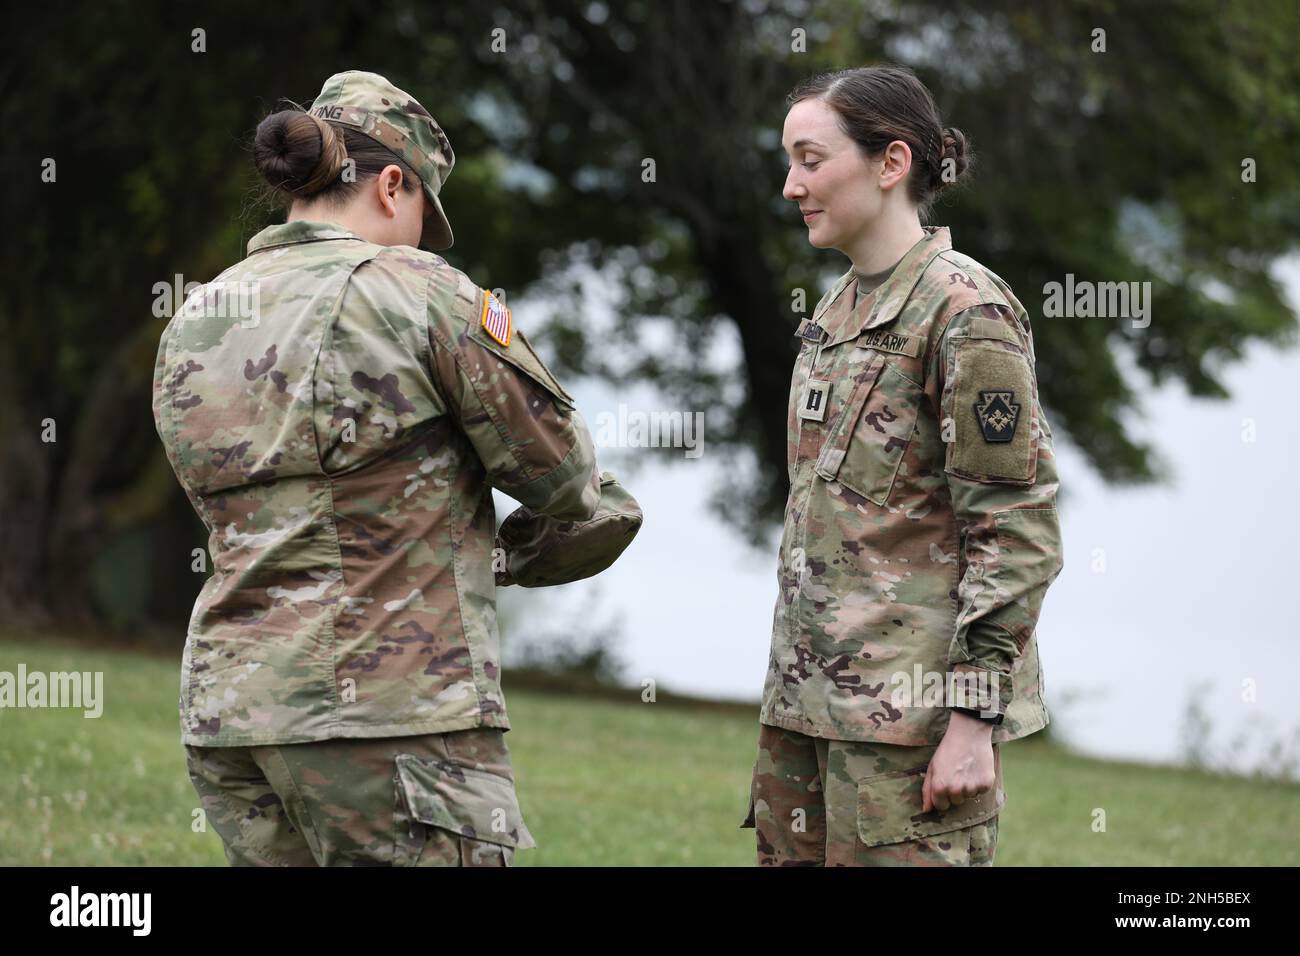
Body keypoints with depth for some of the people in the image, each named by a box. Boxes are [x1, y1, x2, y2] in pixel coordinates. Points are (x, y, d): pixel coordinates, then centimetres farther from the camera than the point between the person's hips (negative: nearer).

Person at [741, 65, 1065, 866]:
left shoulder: (966, 311, -10)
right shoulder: (839, 308, 16)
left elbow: (1019, 534, -14)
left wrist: (974, 720, -17)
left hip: (913, 702, -8)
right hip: (812, 693, 8)